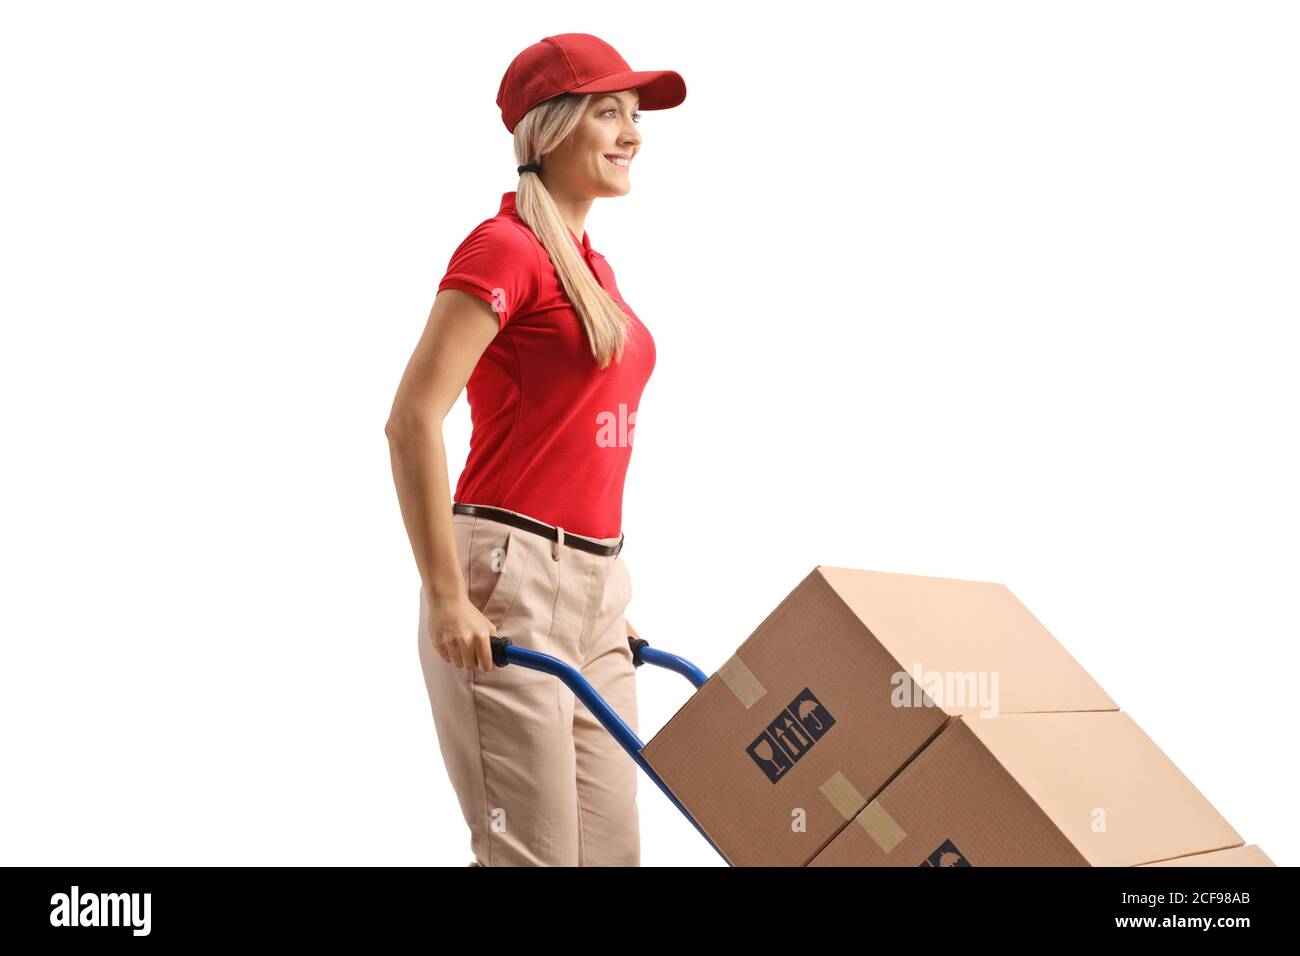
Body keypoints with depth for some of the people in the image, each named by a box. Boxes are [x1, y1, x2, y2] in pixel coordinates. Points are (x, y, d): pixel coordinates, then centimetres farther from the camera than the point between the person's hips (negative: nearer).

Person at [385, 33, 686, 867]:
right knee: (532, 855, -4)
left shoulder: (590, 264, 17)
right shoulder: (502, 248, -10)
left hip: (594, 589, 9)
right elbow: (412, 421, -18)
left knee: (611, 851, 10)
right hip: (508, 582, -9)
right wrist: (447, 598, -20)